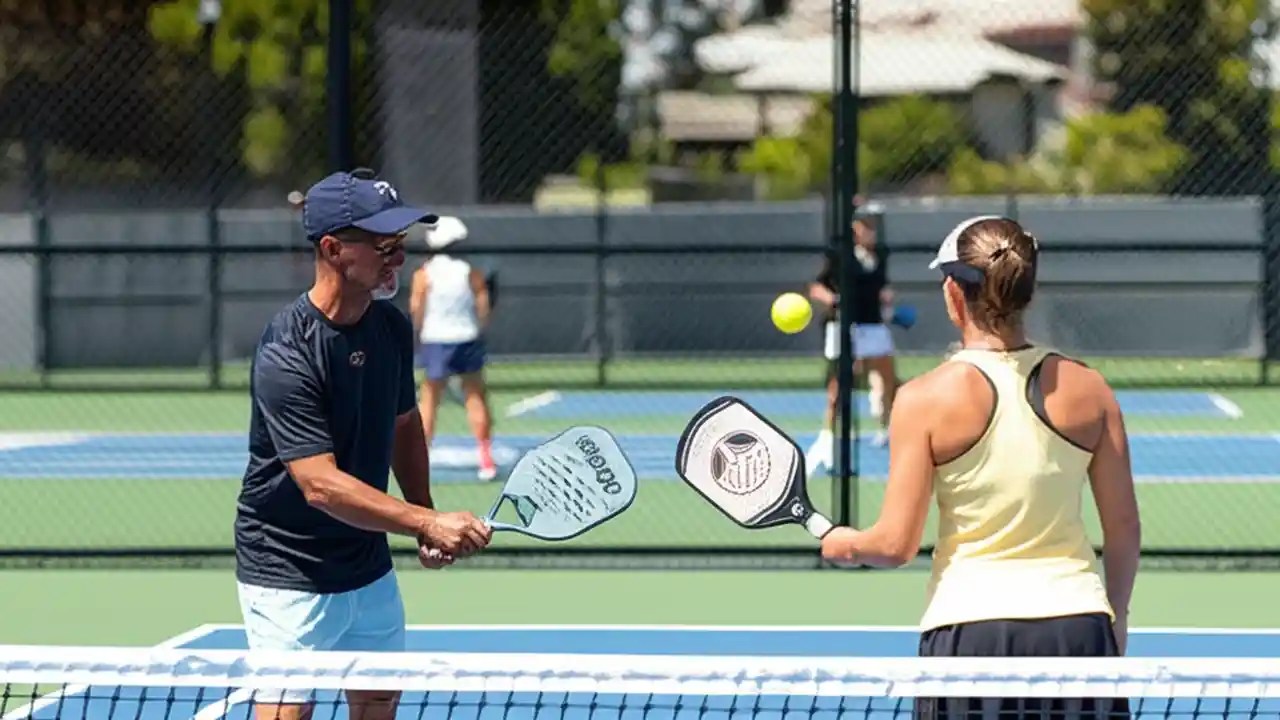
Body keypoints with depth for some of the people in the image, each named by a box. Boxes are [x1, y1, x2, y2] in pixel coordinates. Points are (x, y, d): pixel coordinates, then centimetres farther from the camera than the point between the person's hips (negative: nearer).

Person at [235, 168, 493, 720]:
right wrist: (427, 522, -35)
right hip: (289, 575, -8)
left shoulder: (392, 327, 1)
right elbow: (321, 485, -29)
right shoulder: (286, 354, -24)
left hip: (370, 565, 8)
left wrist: (428, 520, 10)